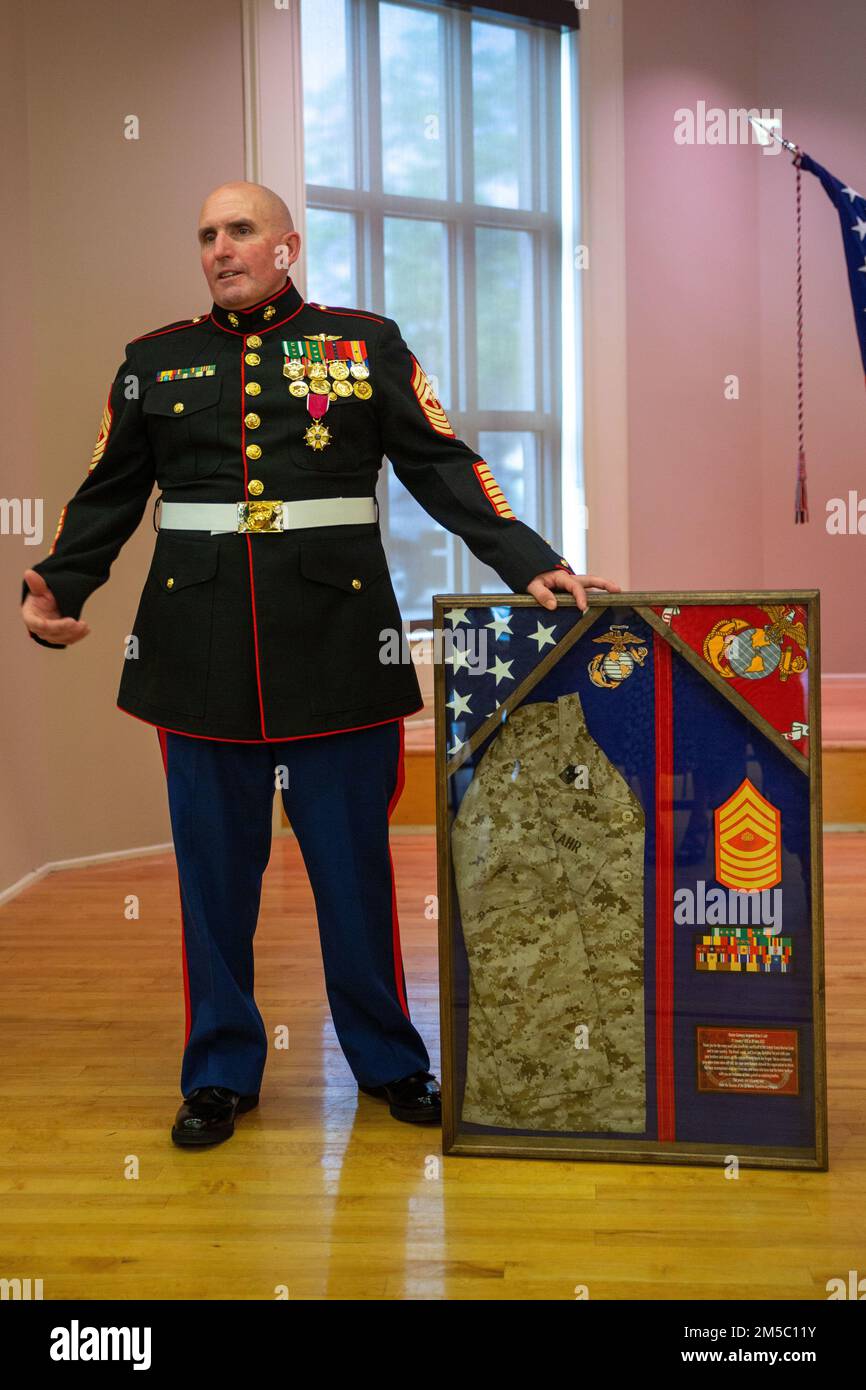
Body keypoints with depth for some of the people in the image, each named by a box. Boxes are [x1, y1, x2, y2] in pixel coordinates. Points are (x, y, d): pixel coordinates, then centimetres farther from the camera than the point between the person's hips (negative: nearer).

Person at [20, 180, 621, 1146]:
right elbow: (108, 496, 13)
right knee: (214, 867, 8)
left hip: (339, 646, -1)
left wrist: (531, 566, -9)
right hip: (201, 654, 2)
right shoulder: (155, 361, 12)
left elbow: (445, 470, 2)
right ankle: (220, 1073, 23)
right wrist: (56, 589, -3)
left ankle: (389, 1063, 23)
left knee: (354, 864, 6)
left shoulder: (367, 343, 7)